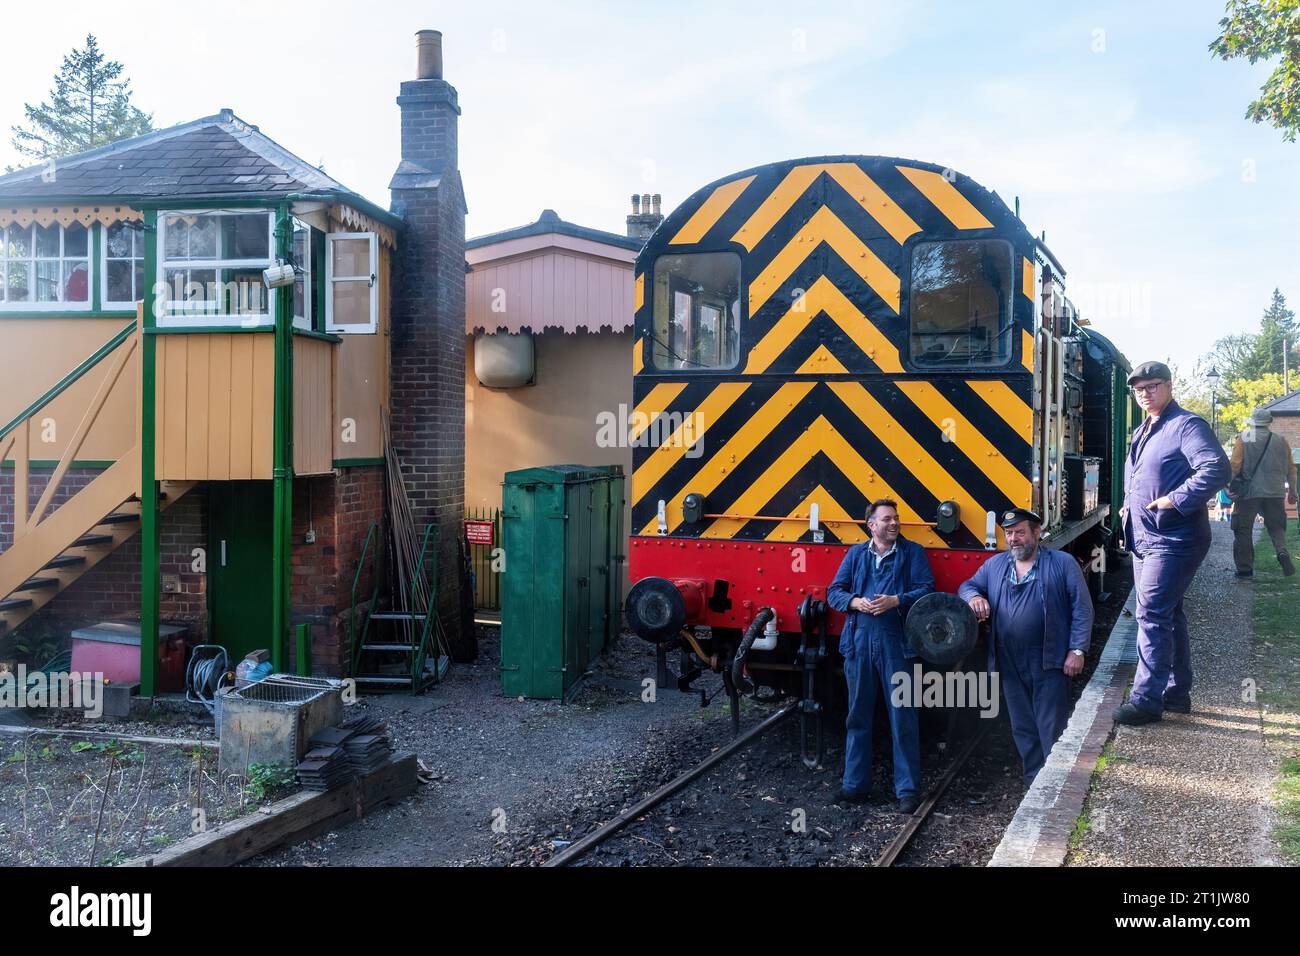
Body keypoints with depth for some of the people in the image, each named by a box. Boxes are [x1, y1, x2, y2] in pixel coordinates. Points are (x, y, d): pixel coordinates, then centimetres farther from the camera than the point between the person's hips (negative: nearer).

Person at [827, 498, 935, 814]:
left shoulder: (912, 552, 5)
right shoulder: (856, 554, 13)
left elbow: (926, 590, -2)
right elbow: (834, 591, 10)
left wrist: (897, 601, -17)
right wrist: (856, 602, -10)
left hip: (896, 643, -3)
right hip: (859, 643, 3)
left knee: (903, 717, -1)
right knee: (858, 716, 9)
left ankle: (908, 790, 6)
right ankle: (855, 785, 19)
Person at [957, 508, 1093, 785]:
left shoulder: (1063, 563, 1)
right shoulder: (994, 565, 14)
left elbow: (1082, 609, -2)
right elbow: (967, 586, 21)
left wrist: (1077, 649, -9)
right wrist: (973, 597, -4)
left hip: (1049, 664, -5)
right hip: (1009, 665, 5)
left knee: (1052, 729, -3)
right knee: (1023, 729, 12)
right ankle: (1034, 782, 22)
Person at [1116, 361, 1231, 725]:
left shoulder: (1187, 425, -12)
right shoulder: (1142, 432, 17)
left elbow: (1217, 468, -25)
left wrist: (1177, 499, -24)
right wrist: (1129, 504, 15)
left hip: (1173, 541, -10)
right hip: (1145, 539, 10)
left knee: (1152, 615, -12)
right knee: (1168, 614, 15)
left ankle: (1147, 699, -9)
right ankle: (1177, 692, 25)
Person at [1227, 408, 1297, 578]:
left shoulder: (1242, 439, -1)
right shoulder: (1280, 441, 7)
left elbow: (1235, 465, -10)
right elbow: (1290, 468, 11)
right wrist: (1292, 490, 19)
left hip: (1249, 492, -2)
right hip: (1275, 493, 2)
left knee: (1243, 530, 6)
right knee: (1276, 526, 12)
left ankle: (1245, 568, 5)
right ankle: (1282, 550, -17)